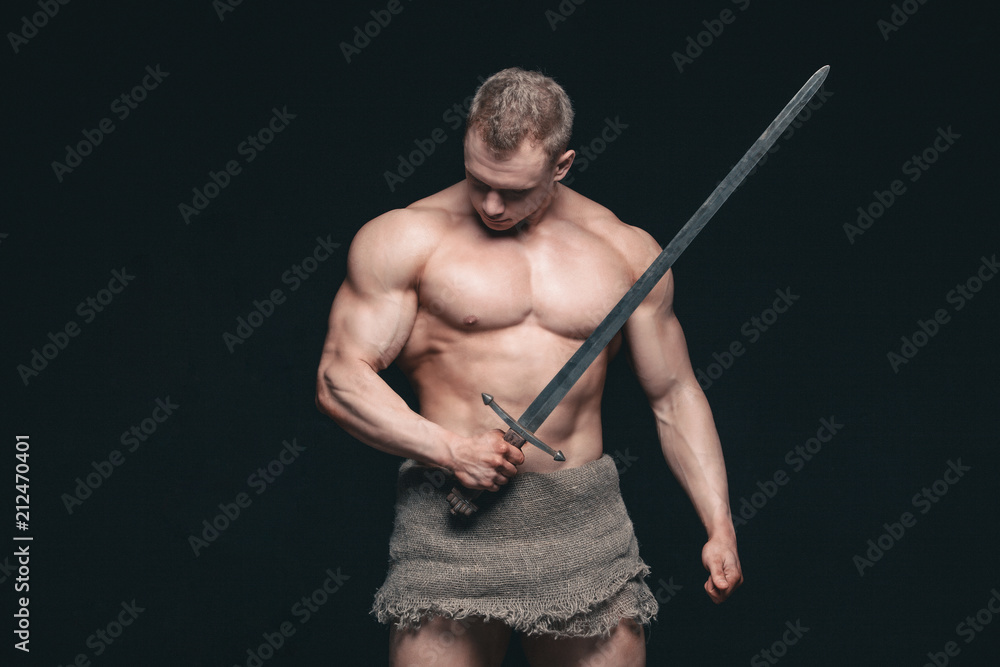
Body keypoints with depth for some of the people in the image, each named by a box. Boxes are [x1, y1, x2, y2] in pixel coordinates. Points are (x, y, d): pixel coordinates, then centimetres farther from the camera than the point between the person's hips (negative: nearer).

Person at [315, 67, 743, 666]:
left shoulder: (626, 251, 8)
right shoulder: (406, 239, 0)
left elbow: (675, 395, 13)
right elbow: (340, 378, -2)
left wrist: (720, 528, 5)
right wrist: (449, 449, -13)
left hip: (587, 527, 2)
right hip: (451, 526, -2)